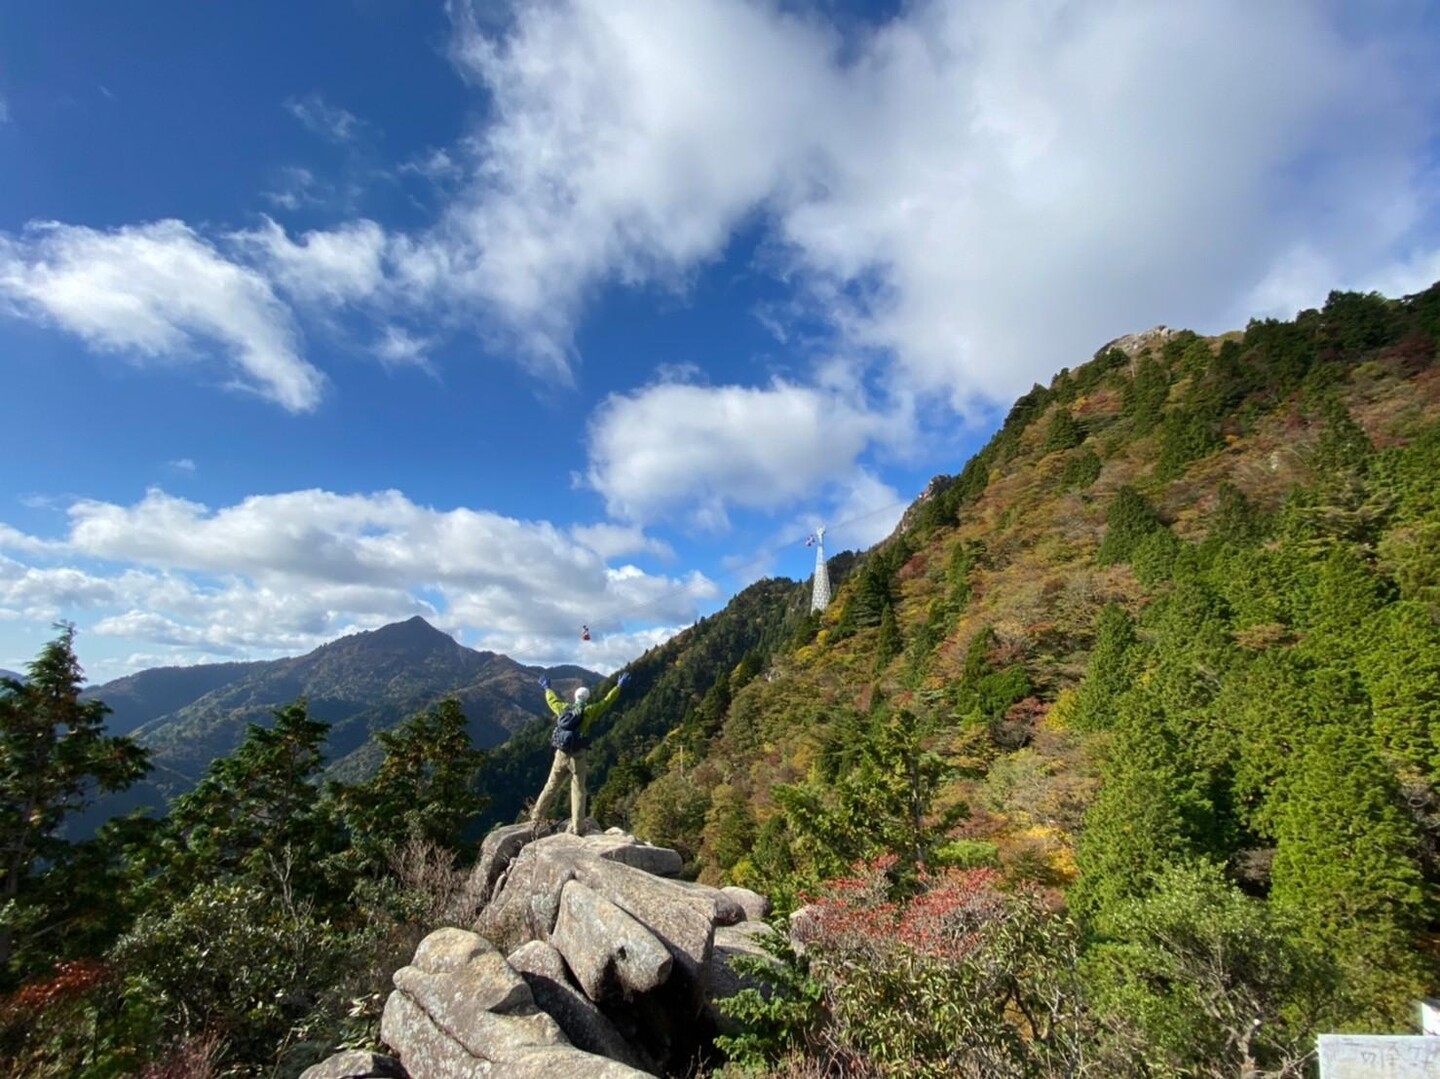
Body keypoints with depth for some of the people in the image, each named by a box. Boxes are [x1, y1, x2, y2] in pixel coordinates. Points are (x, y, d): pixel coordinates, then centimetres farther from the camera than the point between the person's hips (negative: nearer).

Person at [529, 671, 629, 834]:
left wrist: (546, 688, 44)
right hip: (577, 755, -4)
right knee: (578, 791, 3)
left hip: (561, 754, 4)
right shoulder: (588, 711, -6)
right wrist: (619, 687, 11)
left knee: (551, 787, 16)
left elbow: (552, 699, 25)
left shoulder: (563, 708, 6)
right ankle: (578, 828, 2)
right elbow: (606, 702, 0)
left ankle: (536, 818, 22)